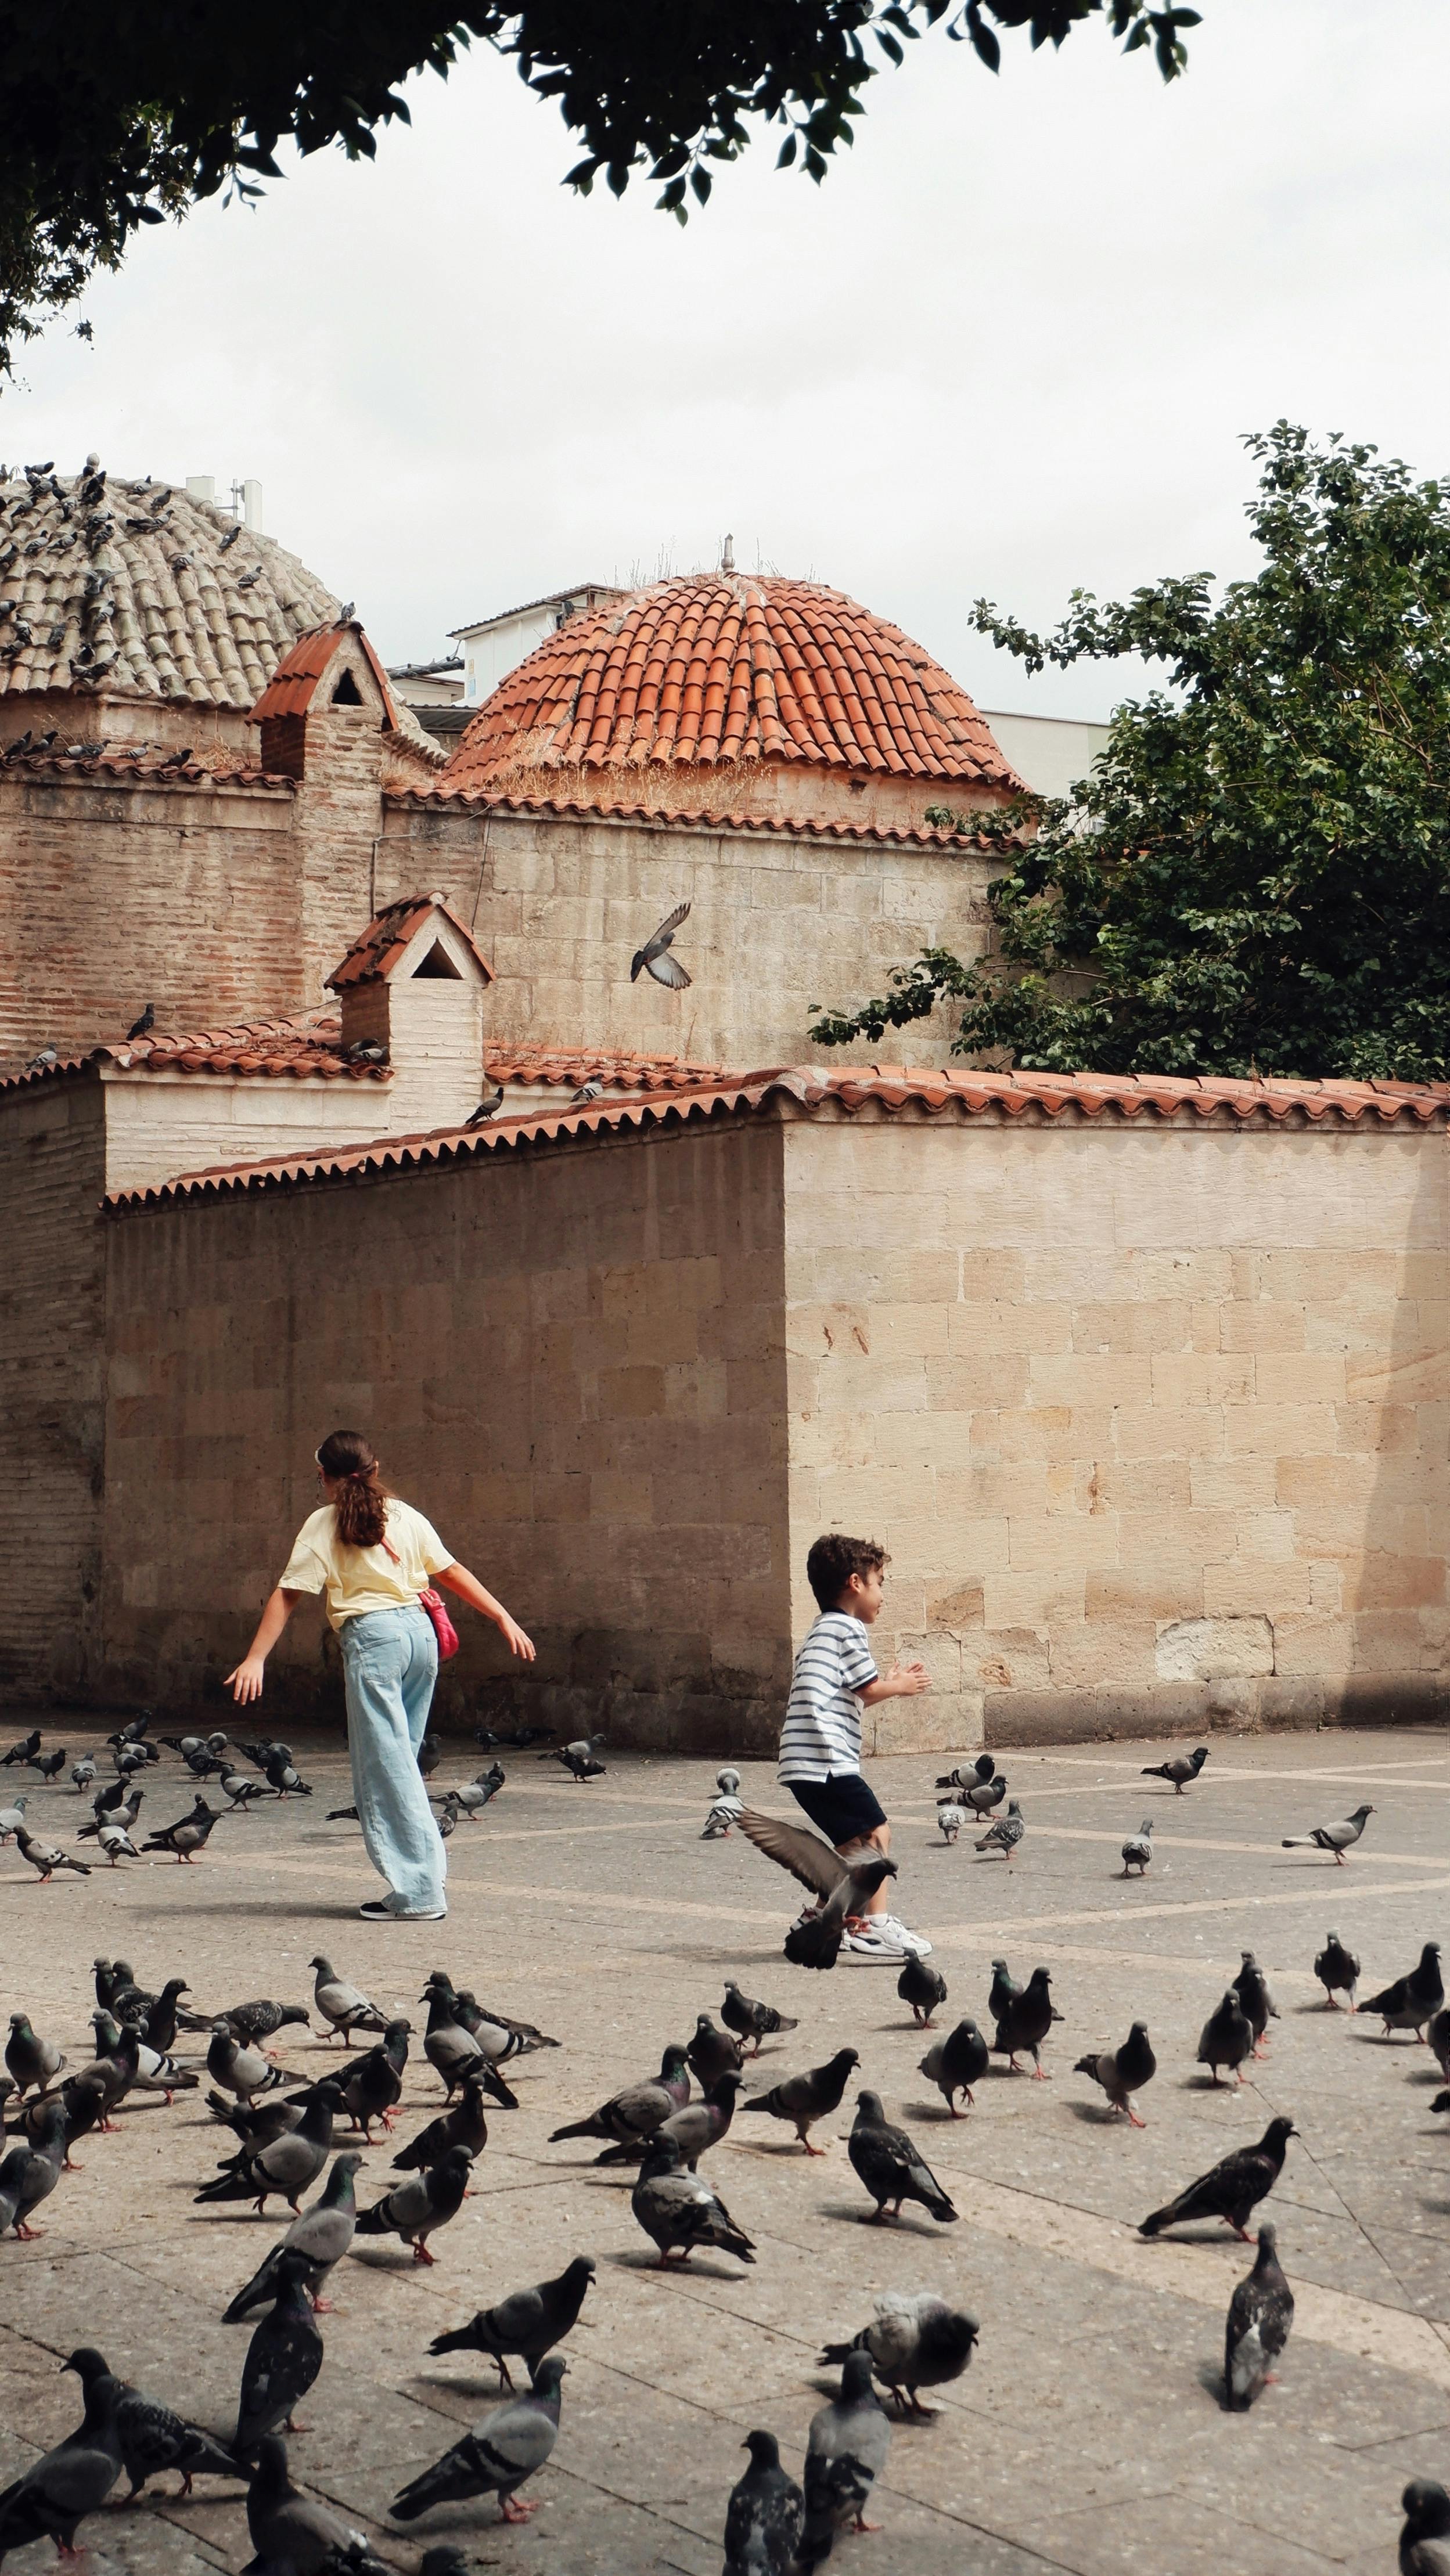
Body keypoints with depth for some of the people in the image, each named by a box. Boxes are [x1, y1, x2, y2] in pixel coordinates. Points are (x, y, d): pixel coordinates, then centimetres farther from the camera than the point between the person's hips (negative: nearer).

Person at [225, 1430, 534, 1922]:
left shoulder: (323, 1525, 2)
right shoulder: (405, 1516, 14)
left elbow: (288, 1595, -3)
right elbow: (452, 1572, 14)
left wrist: (255, 1659, -4)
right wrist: (503, 1618, 18)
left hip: (373, 1635, -6)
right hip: (420, 1629, 6)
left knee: (385, 1767, -3)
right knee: (401, 1762, 14)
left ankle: (418, 1893, -6)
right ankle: (419, 1877, 11)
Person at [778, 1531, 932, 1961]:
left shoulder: (821, 1633, 25)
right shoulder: (848, 1629, -5)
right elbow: (868, 1690, -5)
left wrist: (889, 1684, 25)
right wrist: (899, 1687, 14)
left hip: (803, 1766, 10)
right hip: (828, 1760, -10)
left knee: (854, 1841, 18)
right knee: (876, 1833, -10)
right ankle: (875, 1926, -17)